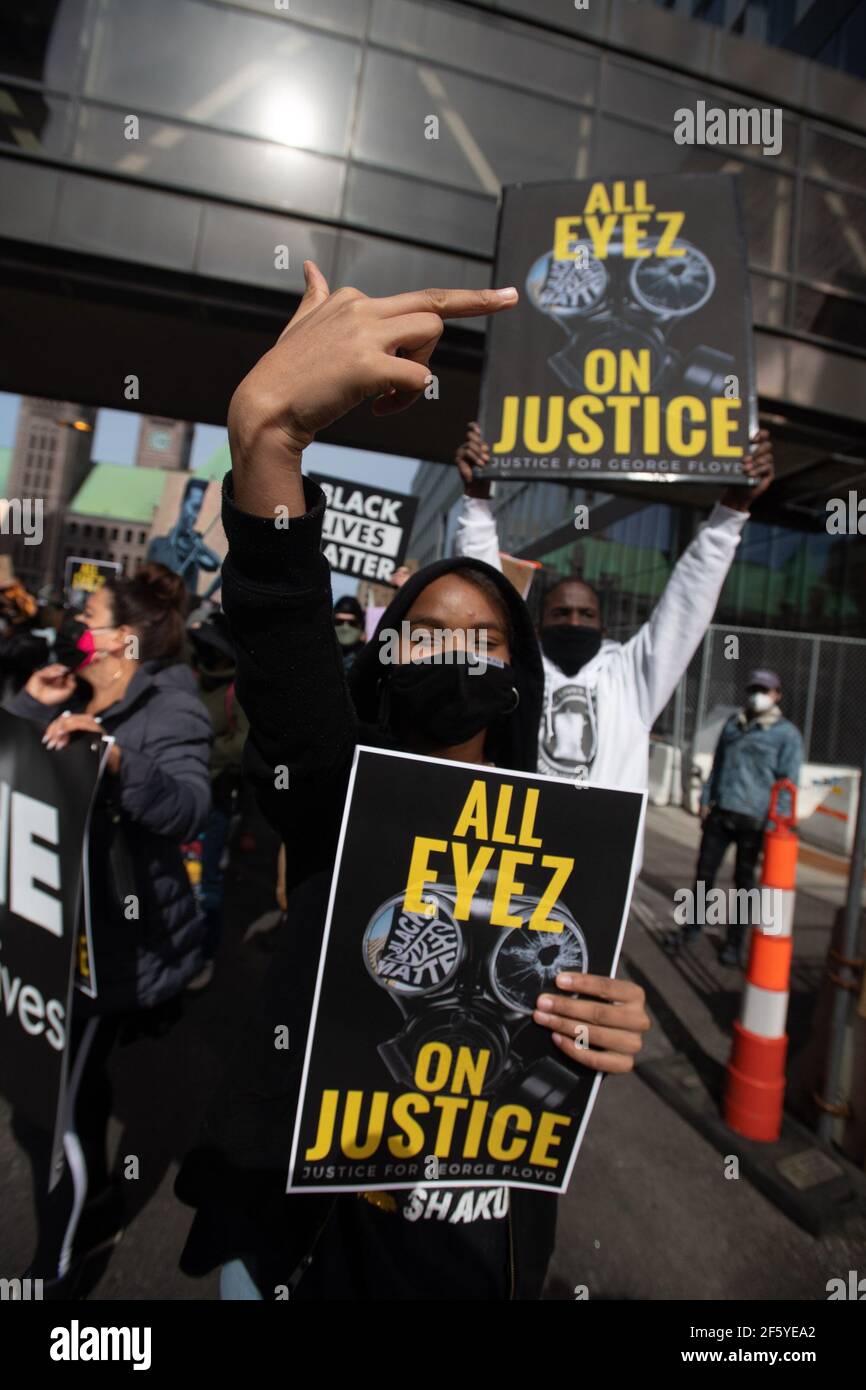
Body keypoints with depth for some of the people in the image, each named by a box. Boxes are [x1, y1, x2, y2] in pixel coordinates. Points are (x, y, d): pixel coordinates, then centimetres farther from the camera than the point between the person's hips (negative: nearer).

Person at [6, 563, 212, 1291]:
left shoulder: (170, 707, -16)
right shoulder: (74, 699, 11)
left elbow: (187, 809, -31)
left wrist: (118, 761, -46)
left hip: (116, 939, -8)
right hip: (64, 925, 8)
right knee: (71, 1078, 22)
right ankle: (93, 1200, 47)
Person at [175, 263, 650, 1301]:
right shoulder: (340, 787, -12)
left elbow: (579, 1033, 2)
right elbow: (286, 643, -32)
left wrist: (615, 1039, -22)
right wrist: (265, 426, -47)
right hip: (306, 1224, -1)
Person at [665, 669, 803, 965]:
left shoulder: (787, 733, -3)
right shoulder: (733, 724, 12)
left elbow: (788, 781, -5)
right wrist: (706, 800, 12)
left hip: (754, 820, -4)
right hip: (720, 813, 4)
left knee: (744, 880, 9)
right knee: (705, 872, 8)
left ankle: (734, 942, 21)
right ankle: (691, 929, 23)